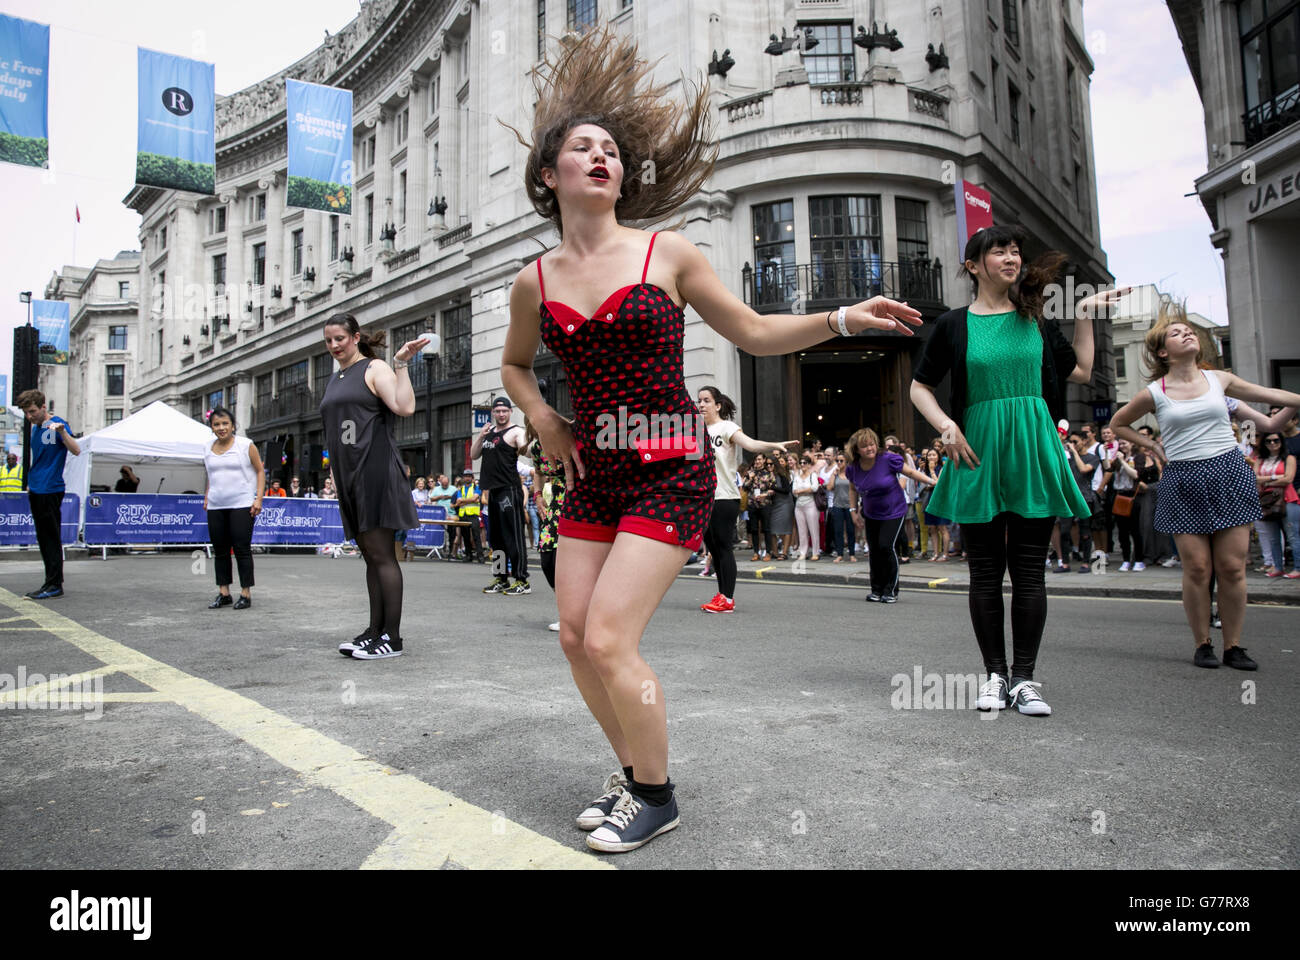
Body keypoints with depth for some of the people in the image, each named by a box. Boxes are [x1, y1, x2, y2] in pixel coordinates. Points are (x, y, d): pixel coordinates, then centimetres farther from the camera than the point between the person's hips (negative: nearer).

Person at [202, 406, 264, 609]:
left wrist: (258, 498, -8)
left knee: (242, 549, -6)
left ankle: (246, 594, -1)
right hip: (215, 507, 5)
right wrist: (207, 497, 15)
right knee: (220, 550, 7)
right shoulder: (208, 449, 14)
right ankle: (223, 593, 14)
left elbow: (260, 471, 0)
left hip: (242, 505, -5)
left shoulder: (246, 445, -1)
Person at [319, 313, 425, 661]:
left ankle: (392, 638, -6)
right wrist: (335, 472, 20)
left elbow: (404, 407, -17)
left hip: (375, 472, -8)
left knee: (381, 554, -9)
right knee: (369, 554, 11)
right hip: (349, 476, 8)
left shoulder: (374, 369, -1)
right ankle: (375, 629, 17)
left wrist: (401, 363, -18)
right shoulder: (334, 380, 22)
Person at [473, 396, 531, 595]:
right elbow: (473, 455, 15)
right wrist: (481, 436, 0)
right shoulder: (489, 431, 19)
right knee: (495, 537, 12)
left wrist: (529, 442, -40)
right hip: (493, 491, 8)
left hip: (509, 490, -8)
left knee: (513, 536, -9)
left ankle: (522, 580, -6)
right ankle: (501, 578, 21)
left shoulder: (516, 431, -5)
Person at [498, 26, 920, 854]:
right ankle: (632, 773, 29)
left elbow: (757, 334, 4)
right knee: (575, 639, 6)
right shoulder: (536, 281, 7)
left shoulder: (667, 254, -2)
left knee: (609, 640, -11)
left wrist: (843, 319, -10)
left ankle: (657, 796, 13)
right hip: (593, 476, 5)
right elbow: (516, 366, 25)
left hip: (669, 474, -5)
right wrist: (545, 423, 8)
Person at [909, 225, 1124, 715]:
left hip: (1033, 453, 2)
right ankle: (995, 675, 14)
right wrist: (946, 427, -8)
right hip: (978, 454, -2)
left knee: (1029, 570, 2)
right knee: (986, 571, 3)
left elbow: (1080, 372, 19)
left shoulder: (1037, 317, 11)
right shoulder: (954, 324, 3)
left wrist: (1085, 315, 15)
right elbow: (920, 387, 6)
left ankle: (1025, 678, 11)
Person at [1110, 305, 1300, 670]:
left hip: (1230, 475, 2)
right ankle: (1202, 644, 12)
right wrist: (1152, 446, 6)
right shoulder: (1153, 394, 1)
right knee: (1197, 568, -3)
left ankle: (1233, 646, 12)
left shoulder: (1219, 379, 8)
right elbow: (1117, 424, 15)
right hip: (1183, 483, -2)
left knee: (1232, 567, 0)